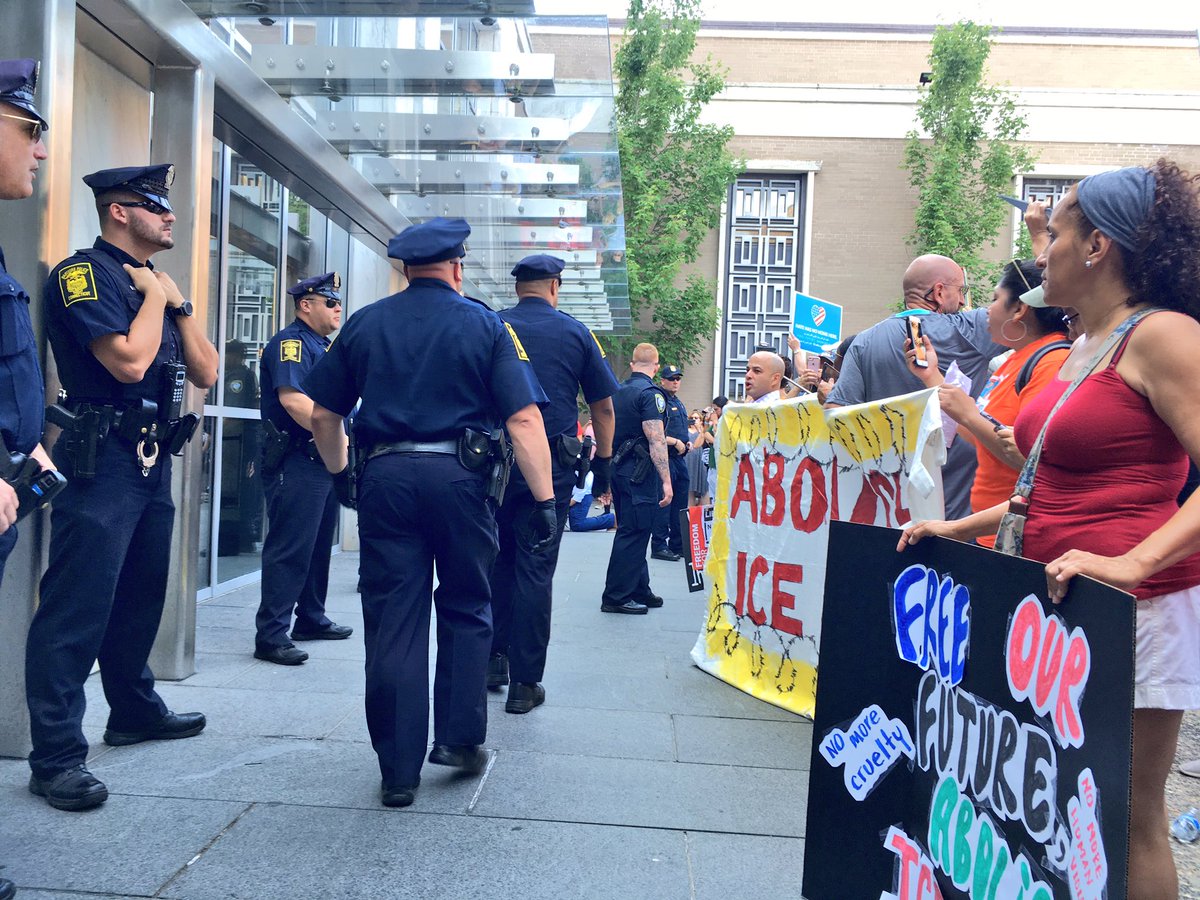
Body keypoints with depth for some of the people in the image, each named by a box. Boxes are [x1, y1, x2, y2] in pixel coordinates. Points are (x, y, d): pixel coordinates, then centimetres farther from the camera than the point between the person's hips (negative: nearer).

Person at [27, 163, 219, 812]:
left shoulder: (152, 282, 18)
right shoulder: (84, 273, -8)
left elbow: (206, 373, 13)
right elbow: (129, 361, -22)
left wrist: (176, 302, 4)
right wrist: (155, 295, -7)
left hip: (152, 461, 9)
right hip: (102, 460, -9)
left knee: (141, 595, 18)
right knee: (77, 607, -7)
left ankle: (135, 711, 33)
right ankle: (56, 756, -1)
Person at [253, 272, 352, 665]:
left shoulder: (323, 347, 20)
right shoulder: (290, 342, -10)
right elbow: (292, 399, -24)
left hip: (324, 462, 10)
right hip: (297, 463, -10)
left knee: (319, 546, 17)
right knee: (289, 550, -9)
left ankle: (312, 619, 28)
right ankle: (270, 634, -4)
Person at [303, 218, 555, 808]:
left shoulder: (364, 324, 10)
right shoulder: (484, 324, 3)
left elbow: (322, 414, 12)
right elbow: (524, 418, -7)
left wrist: (339, 473, 27)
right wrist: (543, 498, -6)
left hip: (384, 477, 2)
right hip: (458, 475, -1)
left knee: (393, 623, 5)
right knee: (465, 610, 17)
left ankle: (399, 771, 12)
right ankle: (460, 738, 20)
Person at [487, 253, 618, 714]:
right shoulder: (576, 333, 3)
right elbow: (603, 406, 6)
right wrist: (604, 462, 14)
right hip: (553, 464, -1)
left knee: (497, 562, 17)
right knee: (535, 571, 2)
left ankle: (495, 659, 22)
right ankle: (524, 683, 7)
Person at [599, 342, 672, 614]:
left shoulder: (618, 392, 13)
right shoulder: (650, 393, -12)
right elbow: (656, 441, -20)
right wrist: (666, 480, -20)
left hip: (619, 469, 9)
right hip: (640, 472, -9)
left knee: (632, 532, 16)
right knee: (634, 534, -3)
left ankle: (639, 590, 24)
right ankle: (615, 597, 0)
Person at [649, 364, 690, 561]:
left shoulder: (680, 404, 20)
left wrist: (687, 443, 11)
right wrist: (675, 442, -16)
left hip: (680, 458, 9)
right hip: (665, 457, -9)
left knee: (680, 504, 11)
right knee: (663, 503, -7)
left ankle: (678, 545, 19)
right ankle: (659, 547, -2)